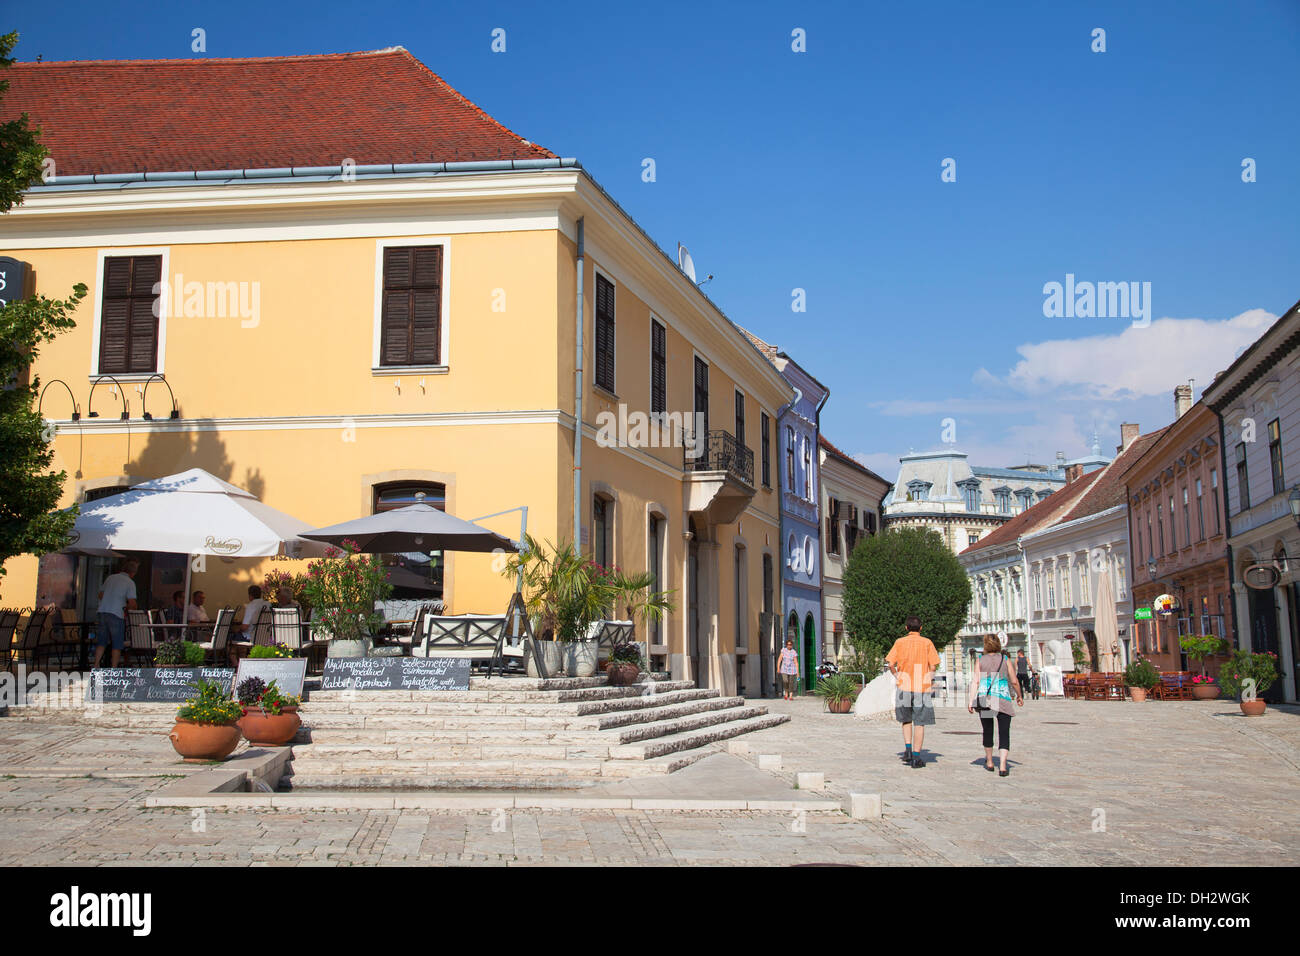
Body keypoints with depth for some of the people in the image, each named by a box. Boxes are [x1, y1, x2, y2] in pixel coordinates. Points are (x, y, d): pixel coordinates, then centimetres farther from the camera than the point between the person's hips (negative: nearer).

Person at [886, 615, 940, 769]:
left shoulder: (900, 642, 3)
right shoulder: (927, 643, 0)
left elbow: (891, 664, -4)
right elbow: (933, 666, -5)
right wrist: (927, 678, 12)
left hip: (904, 687, 1)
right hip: (922, 687, -1)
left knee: (906, 720, 20)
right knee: (920, 723, 4)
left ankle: (908, 749, 5)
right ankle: (916, 757, 1)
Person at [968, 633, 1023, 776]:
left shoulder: (980, 660, 9)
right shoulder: (1004, 659, 7)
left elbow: (975, 682, 0)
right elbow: (1014, 681, 10)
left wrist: (971, 700, -3)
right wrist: (1019, 696, 26)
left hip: (984, 698, 2)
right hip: (1003, 698, -2)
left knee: (987, 731, 18)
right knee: (1004, 732, -2)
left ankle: (989, 762, 32)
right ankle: (1002, 765, -17)